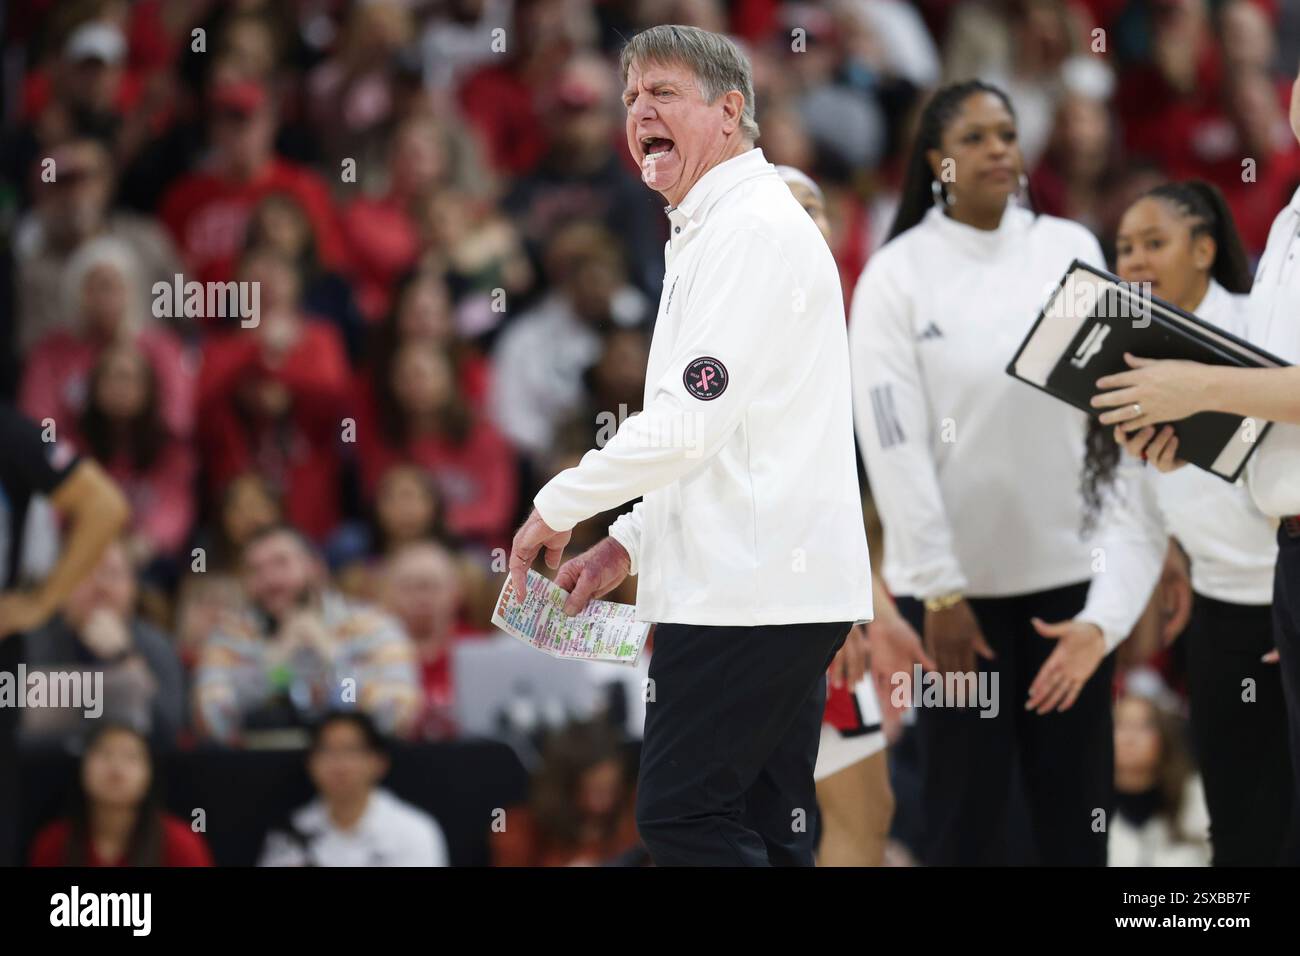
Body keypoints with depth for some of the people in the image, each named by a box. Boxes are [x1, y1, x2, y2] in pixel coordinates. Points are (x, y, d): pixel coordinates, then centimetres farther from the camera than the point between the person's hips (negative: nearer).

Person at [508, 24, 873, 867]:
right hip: (773, 584, 10)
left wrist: (559, 507, -7)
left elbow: (690, 424, -19)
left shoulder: (752, 229, -12)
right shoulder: (712, 232, 22)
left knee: (683, 818, -11)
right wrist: (626, 546, 20)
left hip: (750, 589, -10)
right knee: (768, 827, 9)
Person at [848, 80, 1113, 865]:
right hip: (958, 577, -3)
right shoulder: (897, 275, -6)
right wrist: (939, 590, -13)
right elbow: (894, 442, -9)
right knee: (968, 805, 2)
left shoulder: (1070, 249, 5)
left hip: (1066, 566, 3)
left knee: (1077, 801, 6)